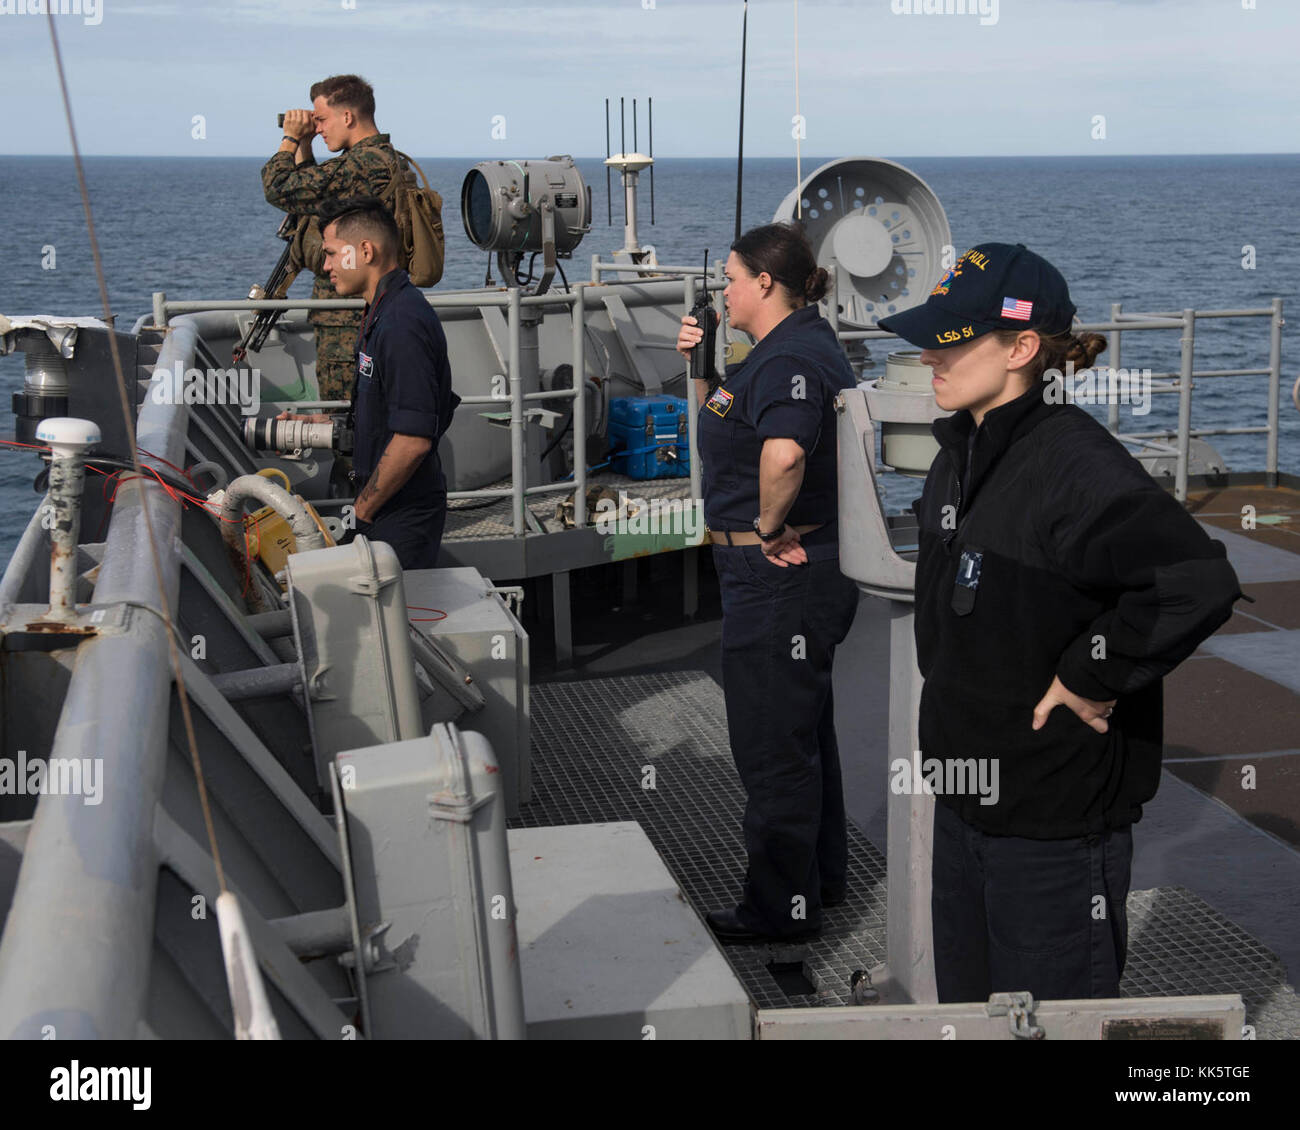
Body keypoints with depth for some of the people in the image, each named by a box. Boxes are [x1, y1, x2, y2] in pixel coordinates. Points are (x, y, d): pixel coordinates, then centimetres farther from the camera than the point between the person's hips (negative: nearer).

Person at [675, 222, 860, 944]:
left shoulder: (791, 357, -21)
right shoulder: (793, 347, 13)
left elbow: (784, 454, -41)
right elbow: (728, 430, 26)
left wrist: (770, 526, -26)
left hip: (778, 578, -11)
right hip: (801, 575, 11)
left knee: (772, 746, 1)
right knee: (804, 728, 22)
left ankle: (781, 906, 14)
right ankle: (822, 874, 37)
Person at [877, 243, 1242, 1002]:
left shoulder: (1077, 464, -22)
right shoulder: (962, 453, 6)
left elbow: (1200, 582, -34)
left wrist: (1092, 677, -23)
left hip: (1057, 821, -9)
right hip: (966, 799, 9)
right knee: (967, 1004, 22)